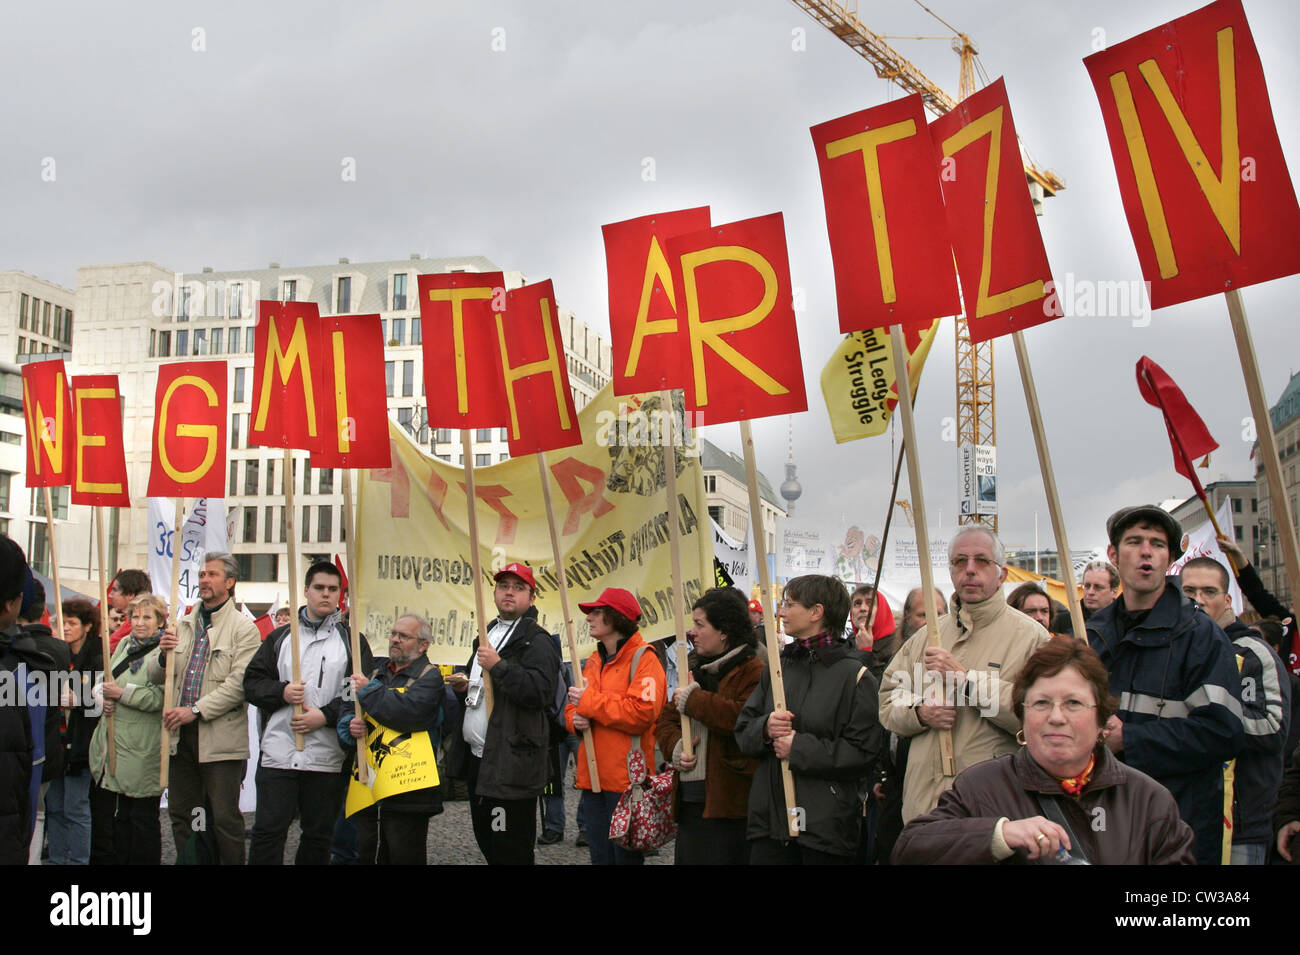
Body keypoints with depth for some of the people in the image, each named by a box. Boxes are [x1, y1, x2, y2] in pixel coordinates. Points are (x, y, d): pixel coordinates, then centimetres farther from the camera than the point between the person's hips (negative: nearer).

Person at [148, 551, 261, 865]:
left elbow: (238, 685, -14)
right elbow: (154, 676, 14)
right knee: (180, 815, 13)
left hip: (221, 738, -6)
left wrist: (195, 711, -18)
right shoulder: (182, 625, 15)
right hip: (181, 735, 6)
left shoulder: (244, 629, -4)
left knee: (225, 818, -2)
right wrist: (163, 655, -7)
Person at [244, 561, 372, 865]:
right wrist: (282, 692, -10)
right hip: (278, 752, 1)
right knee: (267, 832, -1)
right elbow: (252, 682, 9)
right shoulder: (280, 637, 13)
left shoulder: (351, 641, 7)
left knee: (318, 836, 9)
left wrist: (325, 715, -13)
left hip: (327, 757, 0)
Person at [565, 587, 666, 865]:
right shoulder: (593, 661, 15)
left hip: (626, 779, -7)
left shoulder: (643, 658, -9)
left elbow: (641, 714, -21)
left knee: (626, 856, 1)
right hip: (592, 777, 8)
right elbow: (572, 707, 20)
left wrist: (589, 701, -15)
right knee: (600, 856, 15)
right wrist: (575, 719, -4)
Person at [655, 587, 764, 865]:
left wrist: (694, 699, -17)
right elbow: (666, 719, 18)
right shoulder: (693, 668, 16)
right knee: (686, 857, 15)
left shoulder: (754, 672, -11)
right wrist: (675, 745, -5)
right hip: (689, 799, 8)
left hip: (728, 802, -8)